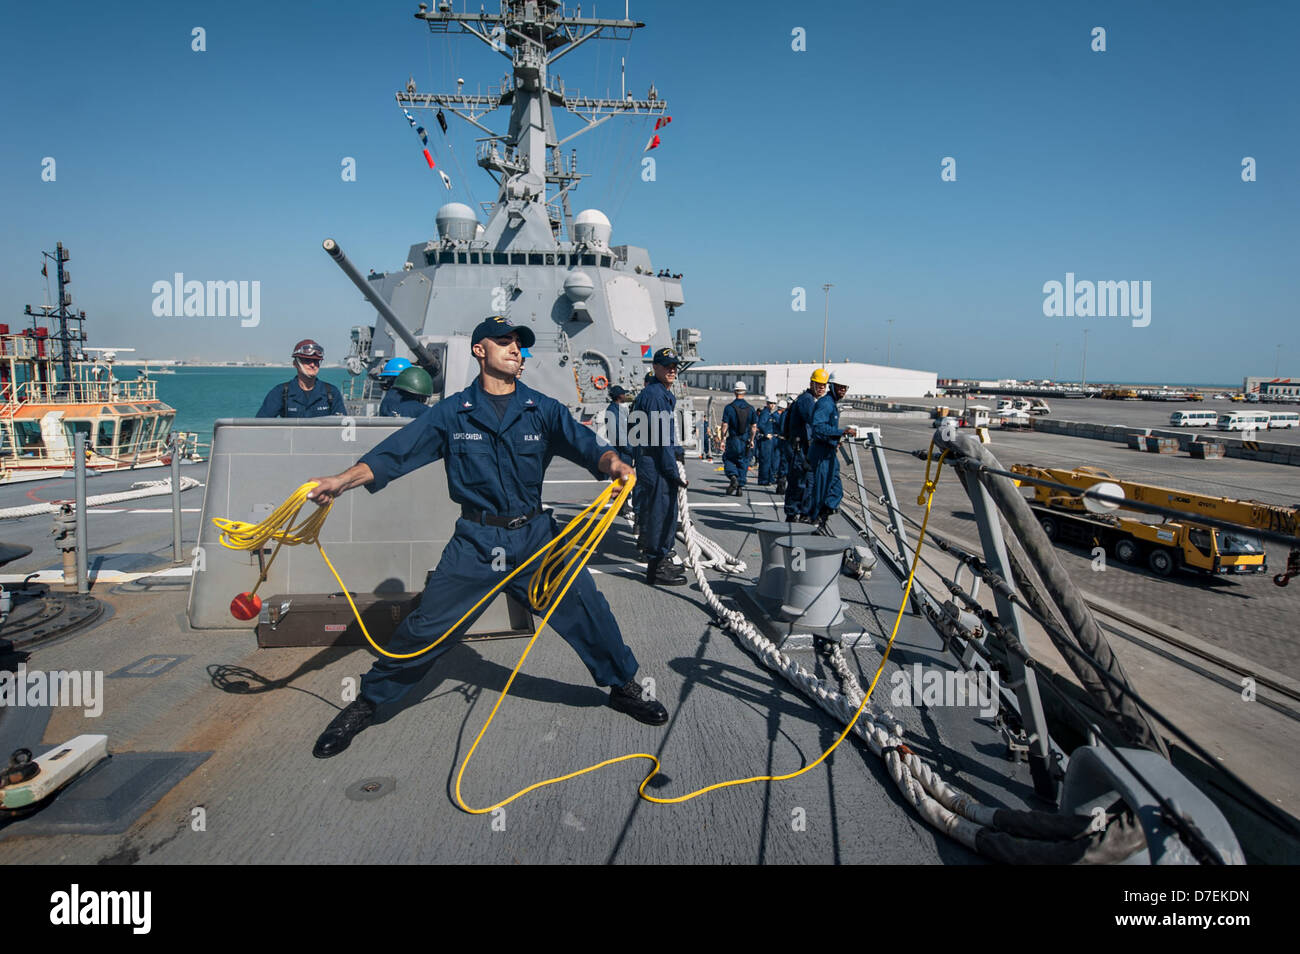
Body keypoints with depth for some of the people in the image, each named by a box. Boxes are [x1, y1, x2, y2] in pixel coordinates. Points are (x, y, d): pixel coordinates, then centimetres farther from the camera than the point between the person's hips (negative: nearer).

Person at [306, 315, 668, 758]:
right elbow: (394, 453, -6)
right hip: (474, 541, -1)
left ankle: (623, 687, 24)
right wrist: (342, 480, -22)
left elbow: (584, 442, -12)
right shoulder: (452, 413, 1)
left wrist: (612, 462, -35)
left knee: (587, 609, -1)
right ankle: (366, 703, 19)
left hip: (535, 536, 1)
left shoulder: (543, 409, 2)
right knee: (426, 627, -2)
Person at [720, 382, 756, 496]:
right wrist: (751, 440, 14)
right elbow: (754, 426, 5)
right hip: (746, 441, 3)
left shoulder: (729, 407, -6)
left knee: (728, 459, 12)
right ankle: (740, 487, 6)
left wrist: (723, 440, -3)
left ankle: (733, 477, -13)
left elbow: (725, 425, -9)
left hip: (733, 440, -2)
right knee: (743, 463, 9)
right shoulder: (750, 408, 3)